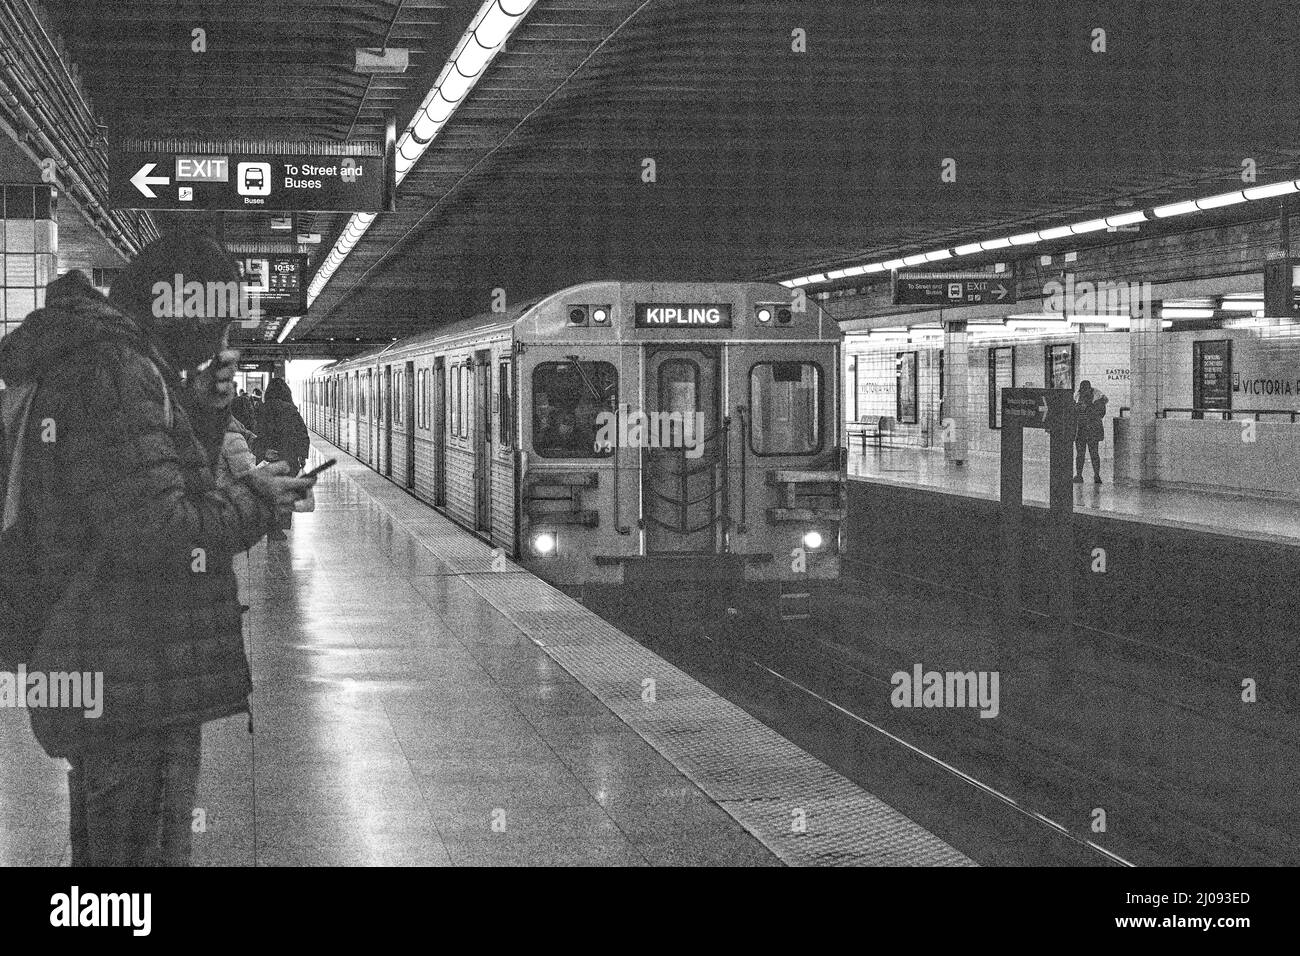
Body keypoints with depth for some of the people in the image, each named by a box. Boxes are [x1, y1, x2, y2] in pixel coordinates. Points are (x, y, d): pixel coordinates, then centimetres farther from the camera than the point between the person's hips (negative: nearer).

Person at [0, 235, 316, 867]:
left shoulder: (76, 363, 16)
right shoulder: (115, 369, -17)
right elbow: (154, 534, -25)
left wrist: (201, 414, 8)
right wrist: (255, 500, -10)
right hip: (136, 691, -11)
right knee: (146, 850, -4)